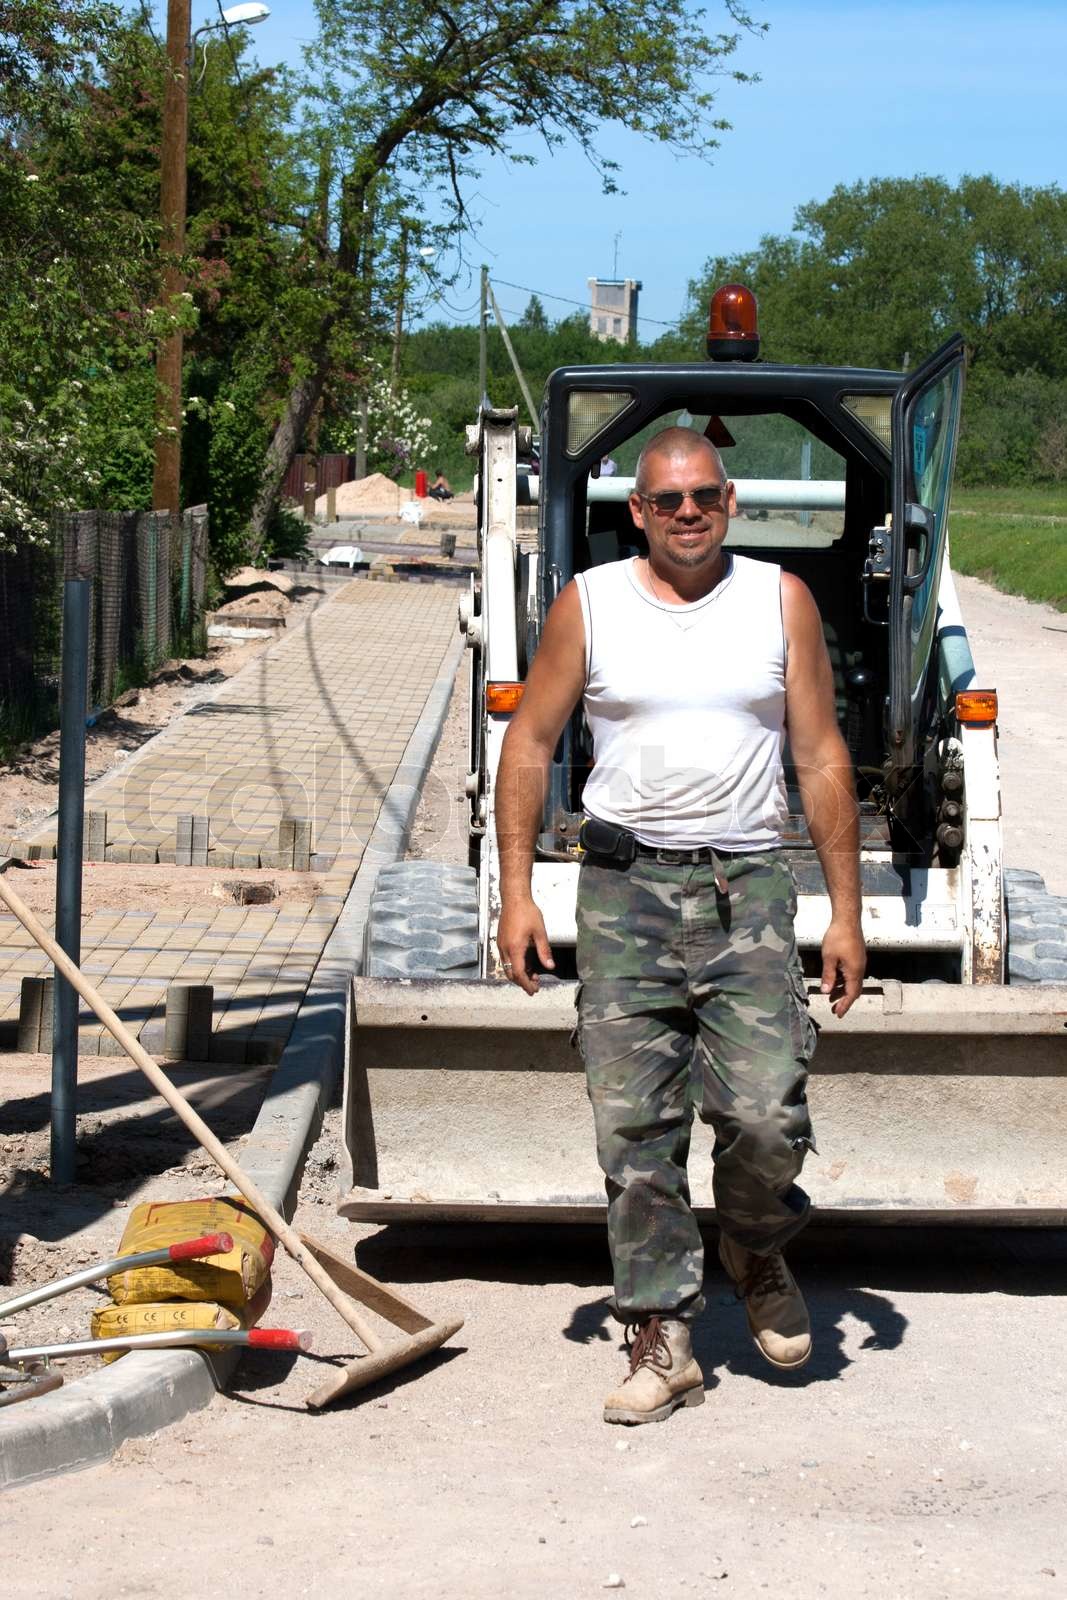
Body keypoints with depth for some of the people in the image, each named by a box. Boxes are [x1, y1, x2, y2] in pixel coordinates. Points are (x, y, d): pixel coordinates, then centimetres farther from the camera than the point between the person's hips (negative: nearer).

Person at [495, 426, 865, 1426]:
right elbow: (529, 744, 8)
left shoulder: (781, 601, 7)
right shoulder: (589, 605, 5)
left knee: (766, 1116, -11)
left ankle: (755, 1248, 21)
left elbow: (822, 759, 8)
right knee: (634, 1128, -1)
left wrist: (845, 912, 4)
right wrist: (516, 894, 0)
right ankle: (662, 1342, 9)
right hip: (625, 889, 0)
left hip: (748, 888, 0)